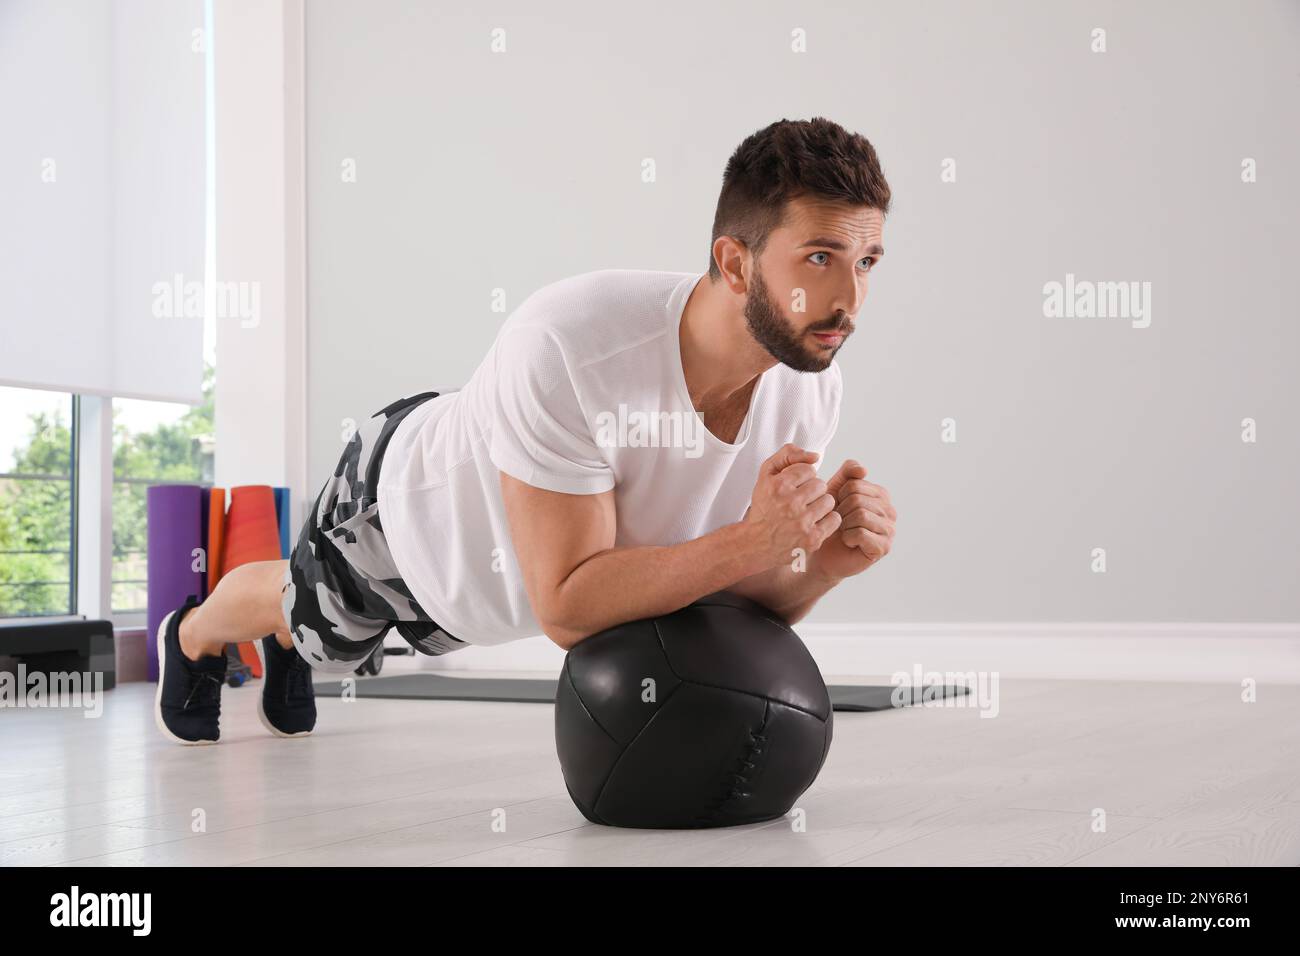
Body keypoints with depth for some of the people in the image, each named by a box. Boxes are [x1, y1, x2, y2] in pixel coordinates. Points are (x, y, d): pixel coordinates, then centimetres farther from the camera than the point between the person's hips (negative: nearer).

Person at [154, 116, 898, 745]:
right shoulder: (569, 350, -48)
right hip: (404, 497, -5)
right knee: (314, 618, 29)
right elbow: (565, 607, -44)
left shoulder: (812, 387, -29)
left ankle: (287, 645, 71)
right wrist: (751, 539, -53)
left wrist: (827, 561, -39)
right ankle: (192, 636, 64)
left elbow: (747, 599, -17)